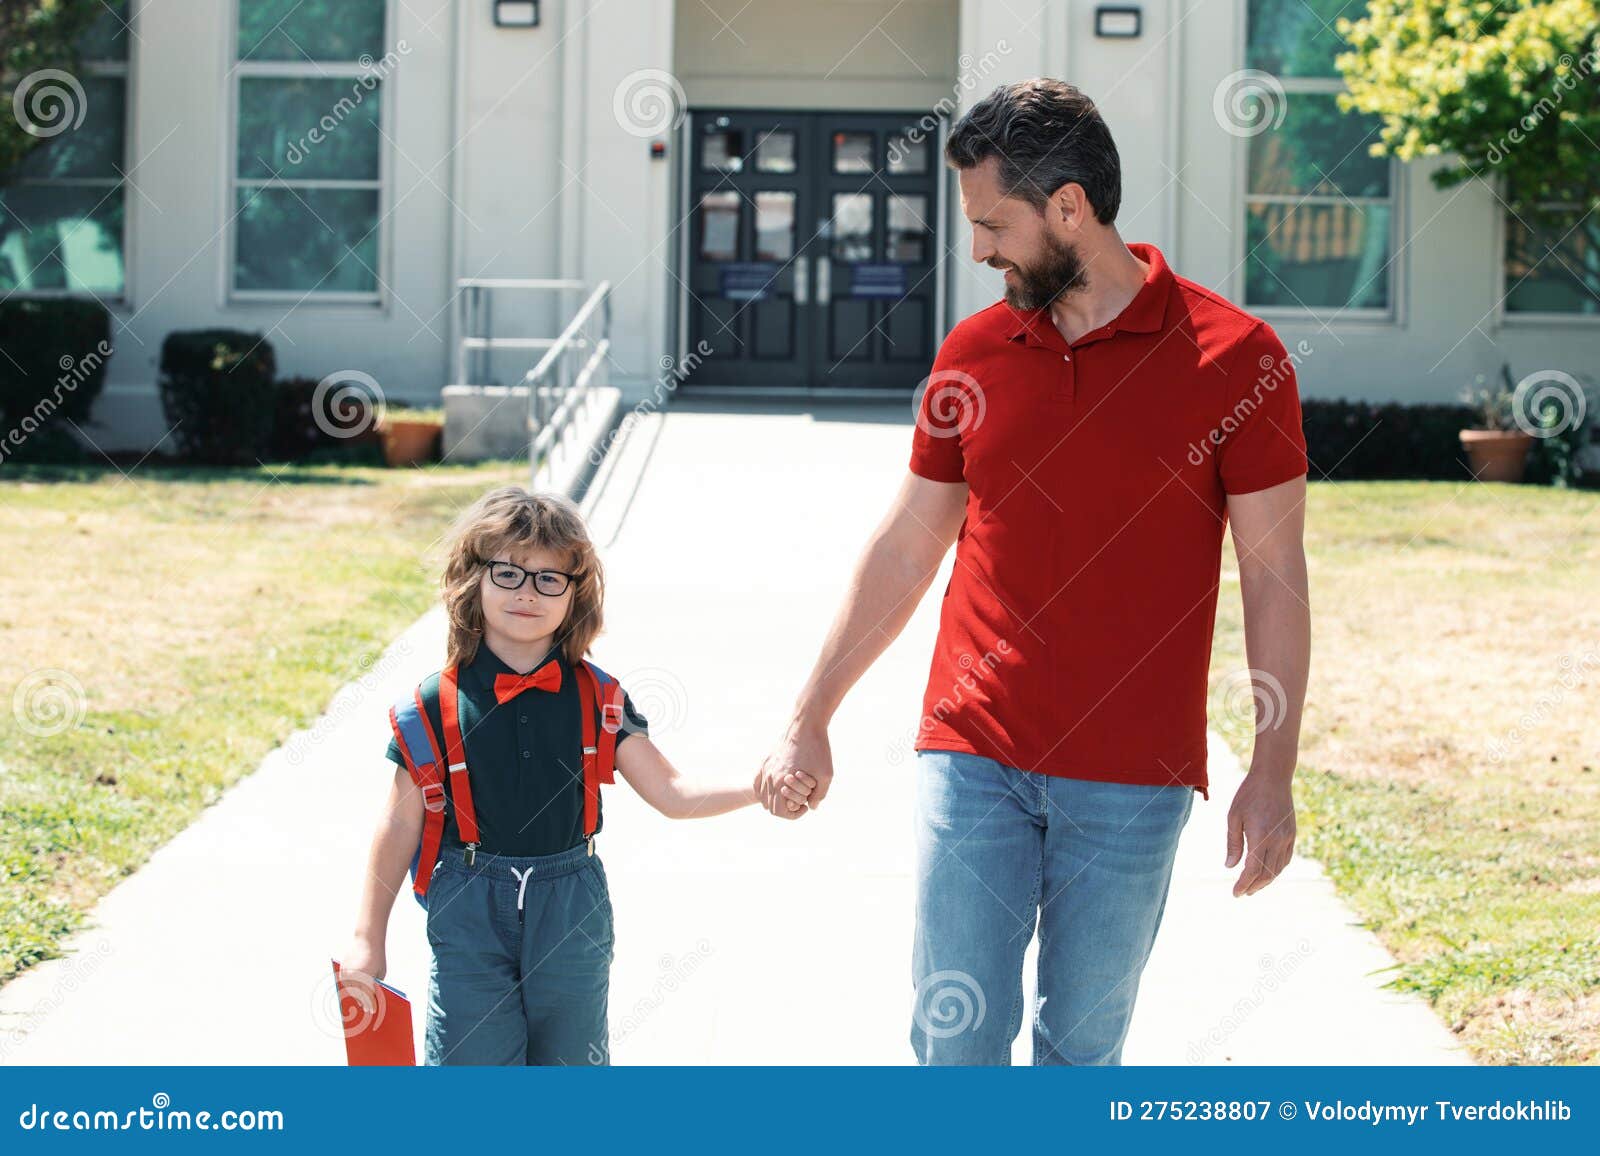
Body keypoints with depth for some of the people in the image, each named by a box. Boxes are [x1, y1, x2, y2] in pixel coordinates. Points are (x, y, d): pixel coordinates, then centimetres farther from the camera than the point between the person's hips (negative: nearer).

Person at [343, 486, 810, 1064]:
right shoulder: (438, 703, -6)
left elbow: (671, 793, -1)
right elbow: (400, 825, 0)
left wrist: (758, 787, -17)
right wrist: (368, 940, 1)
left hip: (572, 910, 2)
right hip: (469, 912, -2)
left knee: (571, 1056, 11)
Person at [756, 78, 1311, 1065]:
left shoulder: (1235, 356, -5)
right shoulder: (973, 353, 6)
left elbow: (1274, 573, -3)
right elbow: (905, 549, 14)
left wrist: (1274, 773, -6)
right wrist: (809, 721, 13)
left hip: (1133, 778, -2)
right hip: (973, 760, 2)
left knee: (1084, 1046, 8)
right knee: (956, 1039, -1)